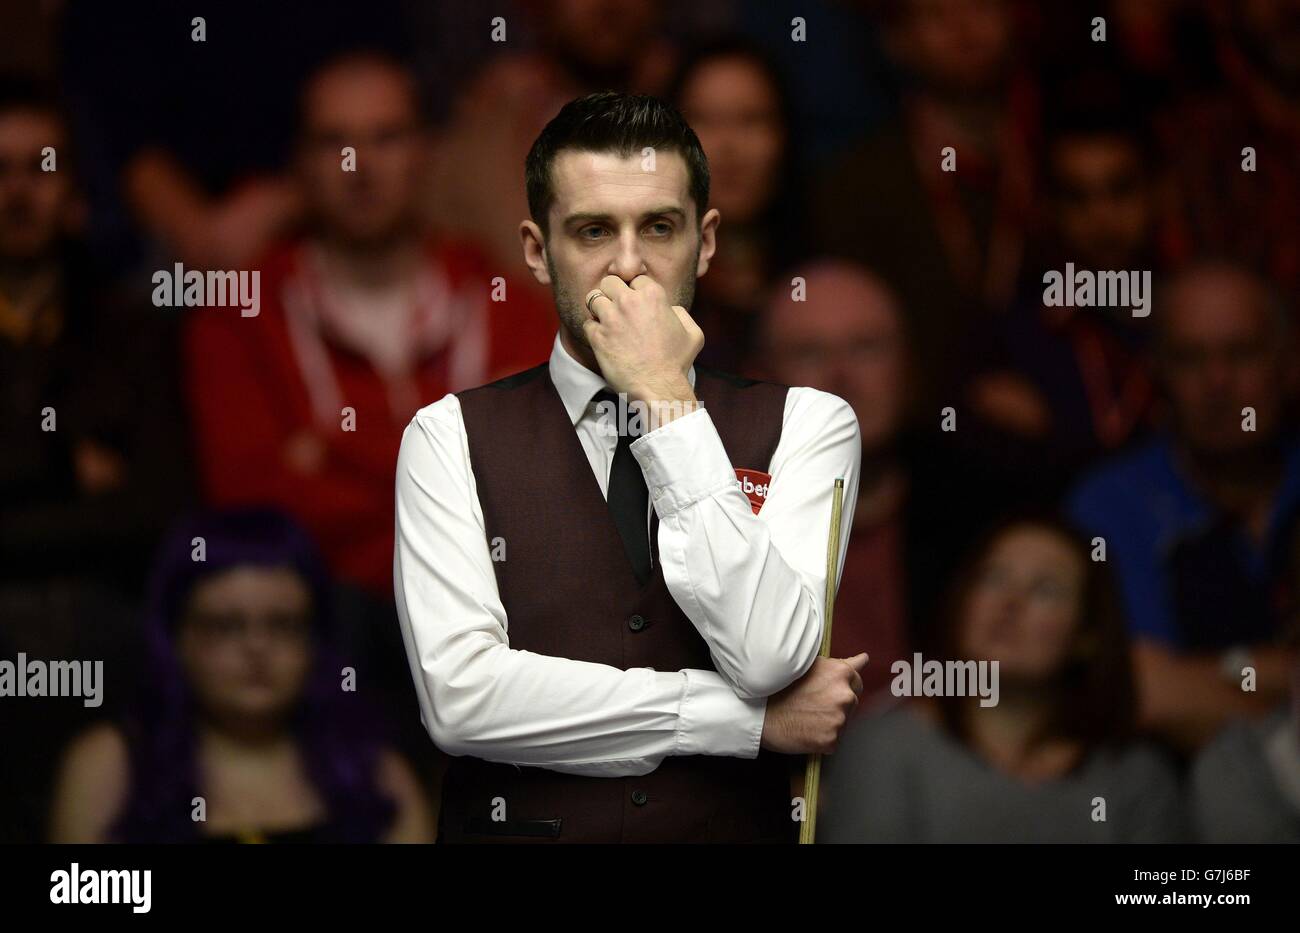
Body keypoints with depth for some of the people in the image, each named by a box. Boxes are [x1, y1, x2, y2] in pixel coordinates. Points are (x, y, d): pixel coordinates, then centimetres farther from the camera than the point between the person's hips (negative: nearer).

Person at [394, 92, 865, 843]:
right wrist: (751, 719, -7)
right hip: (520, 826, -1)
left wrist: (663, 397, -8)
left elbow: (766, 656, -9)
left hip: (738, 827, 1)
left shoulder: (803, 427, 6)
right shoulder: (453, 438, 5)